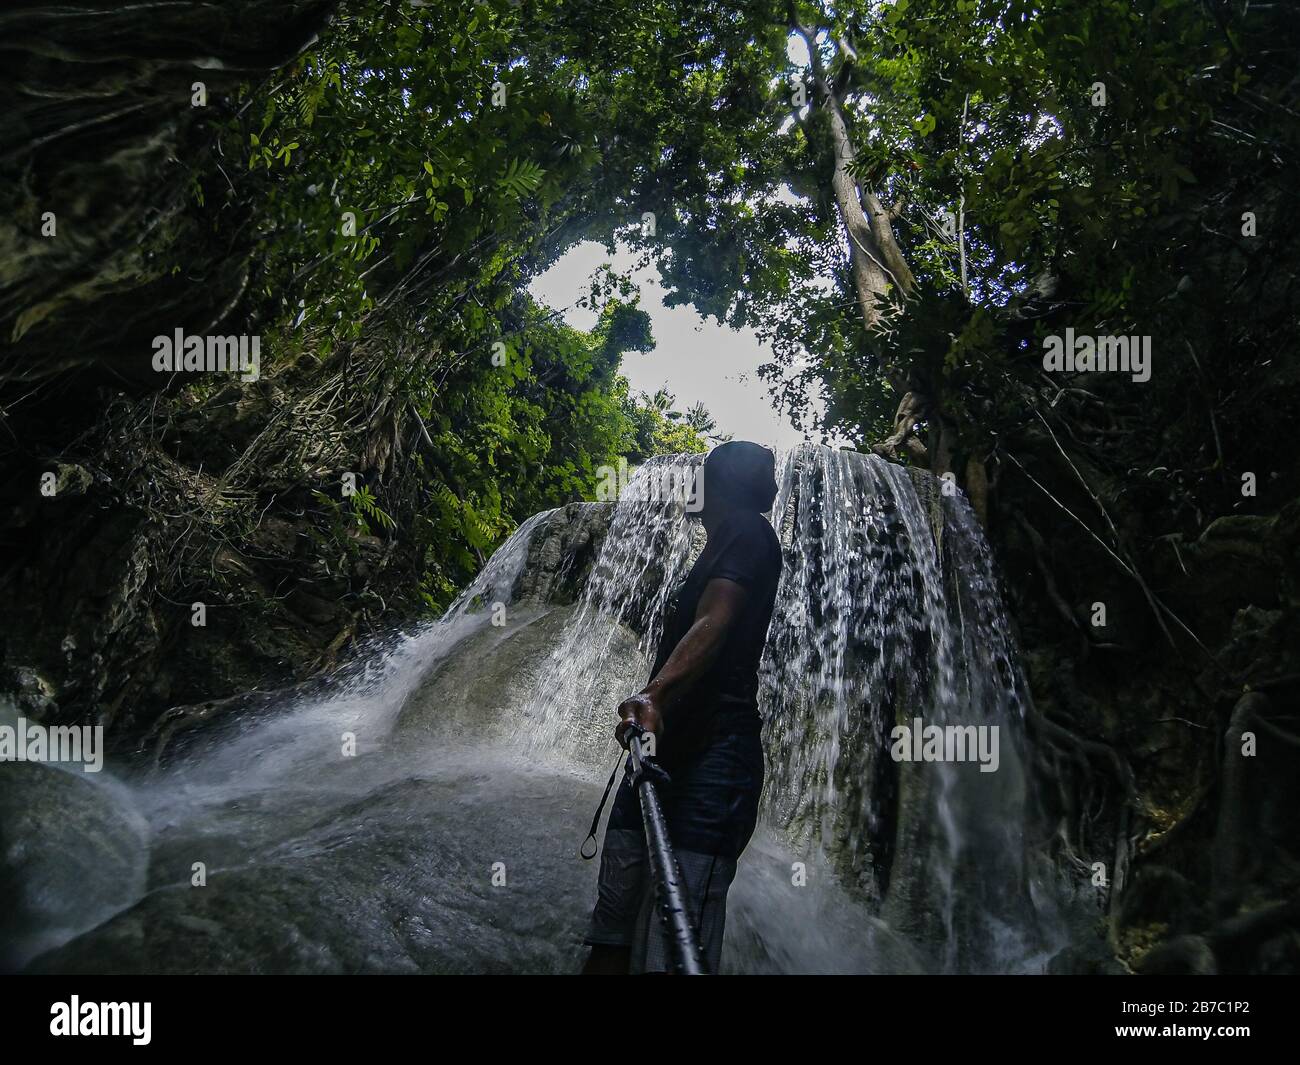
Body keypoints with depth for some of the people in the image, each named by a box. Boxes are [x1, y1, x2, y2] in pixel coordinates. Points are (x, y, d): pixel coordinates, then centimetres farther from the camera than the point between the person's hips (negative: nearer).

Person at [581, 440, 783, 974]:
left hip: (712, 754, -10)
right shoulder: (721, 548, 29)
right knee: (610, 939, 3)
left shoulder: (747, 532, -1)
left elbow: (712, 626, -19)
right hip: (667, 748, 10)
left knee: (674, 951, -17)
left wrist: (655, 695, -35)